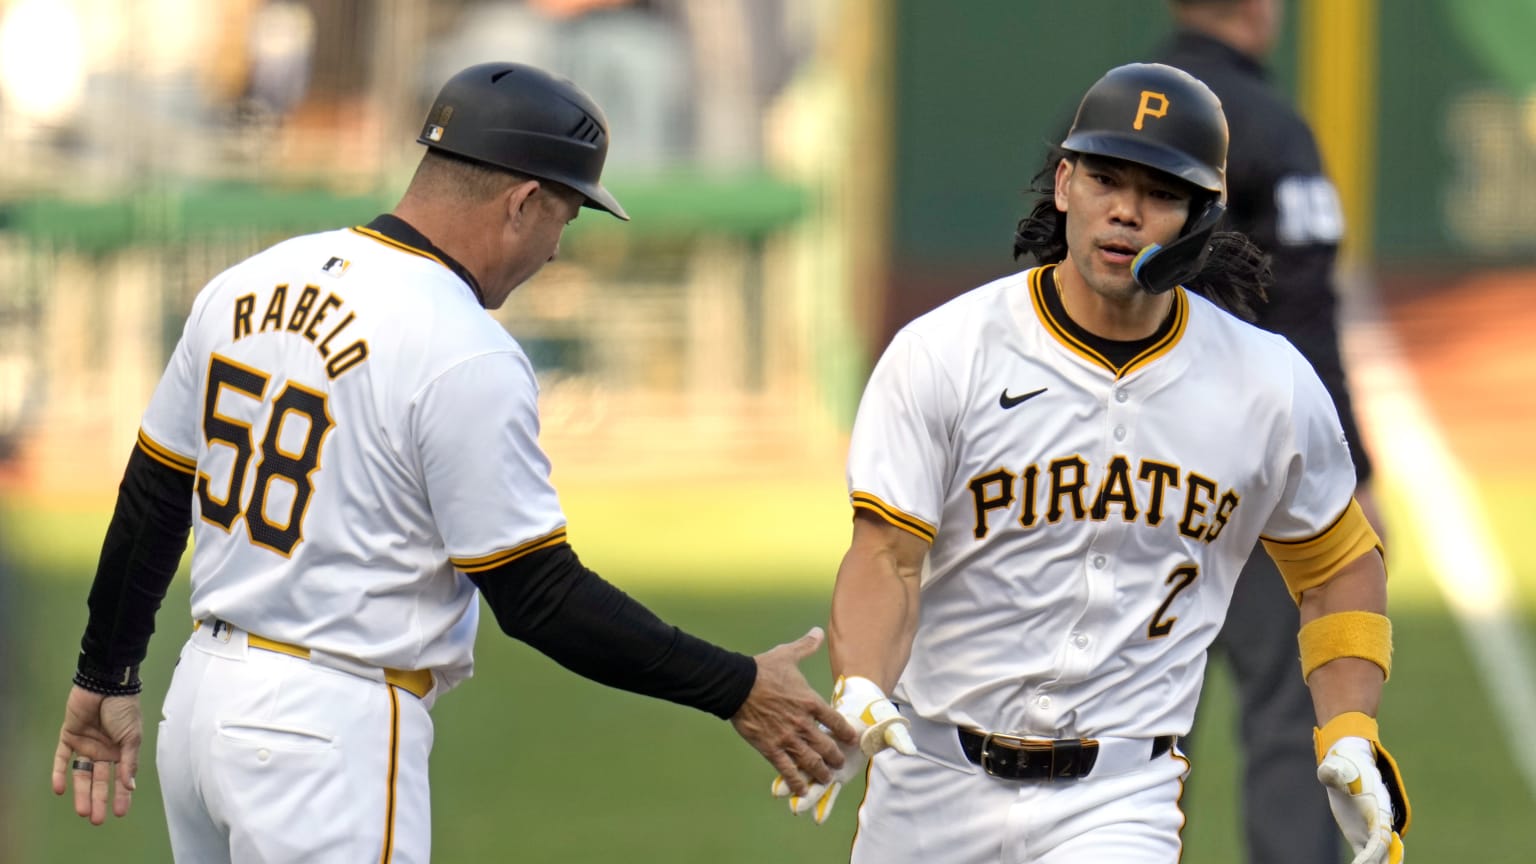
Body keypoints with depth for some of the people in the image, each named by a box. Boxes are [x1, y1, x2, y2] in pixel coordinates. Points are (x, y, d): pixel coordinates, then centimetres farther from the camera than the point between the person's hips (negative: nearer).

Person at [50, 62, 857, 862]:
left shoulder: (249, 285, 7)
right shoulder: (465, 355, -17)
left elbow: (152, 500, 15)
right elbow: (538, 597, -16)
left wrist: (107, 676, 25)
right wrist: (737, 691, -10)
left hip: (201, 701, 8)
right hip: (330, 731, -8)